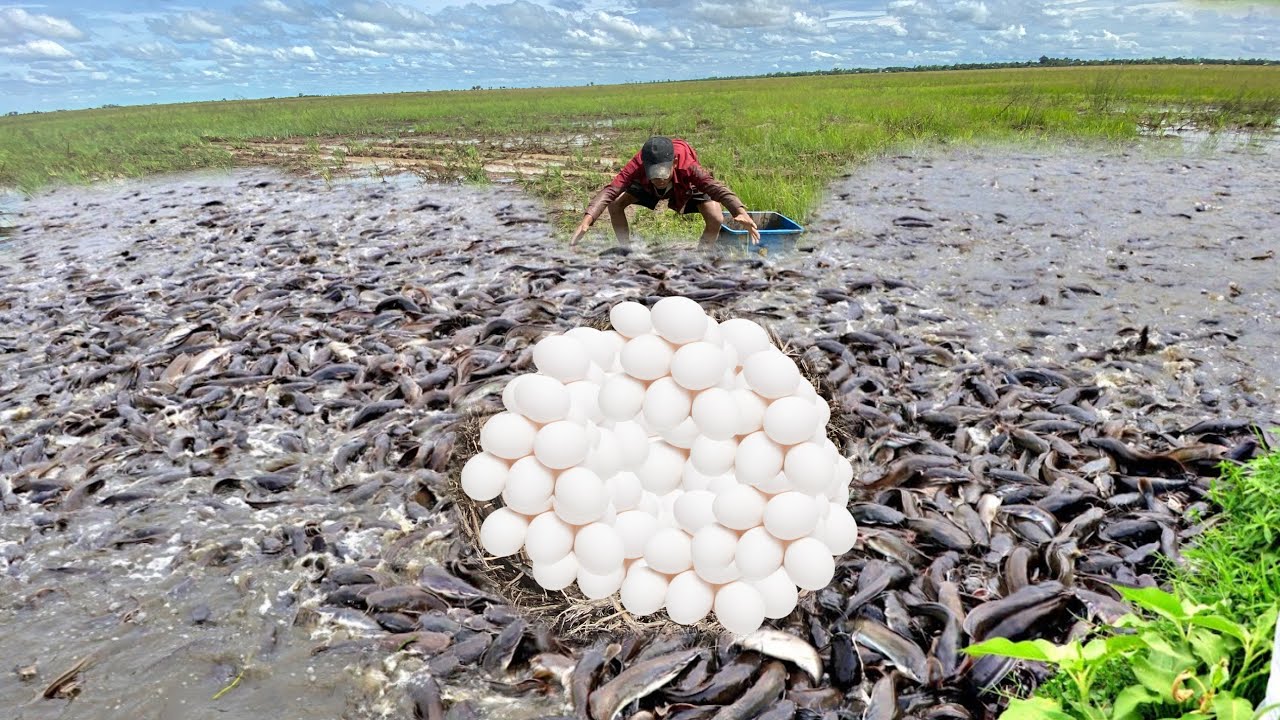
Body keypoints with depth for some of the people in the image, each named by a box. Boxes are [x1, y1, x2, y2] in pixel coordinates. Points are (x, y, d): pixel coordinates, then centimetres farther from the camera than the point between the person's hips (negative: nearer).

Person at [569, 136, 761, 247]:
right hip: (647, 187, 2)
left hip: (687, 187, -2)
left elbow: (717, 188, -56)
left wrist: (741, 212, -75)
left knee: (716, 219, -25)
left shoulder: (688, 167, -47)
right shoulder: (637, 167, -42)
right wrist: (587, 219, -68)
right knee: (615, 205, -19)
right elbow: (610, 190, -51)